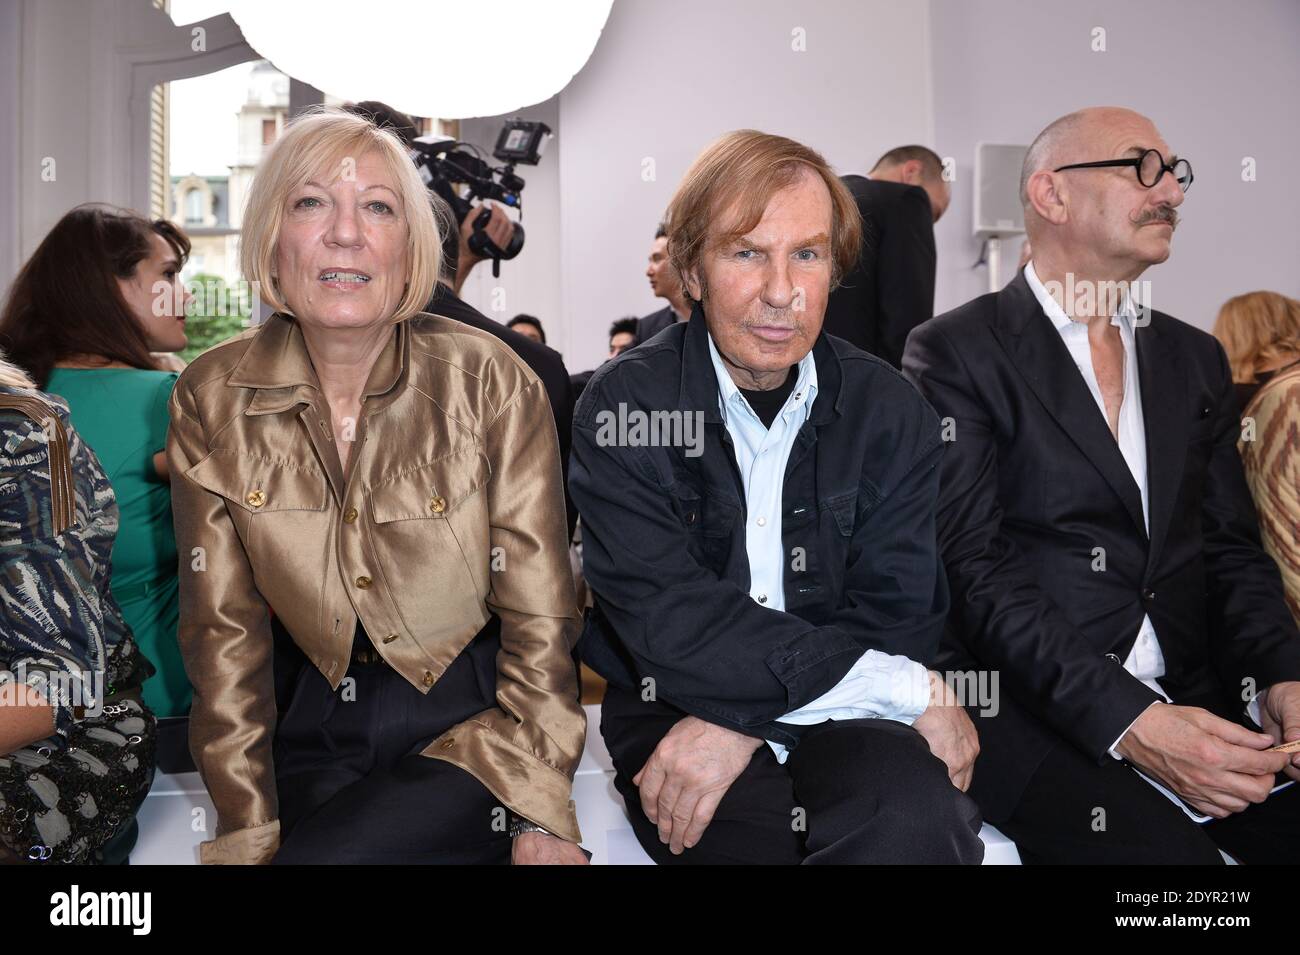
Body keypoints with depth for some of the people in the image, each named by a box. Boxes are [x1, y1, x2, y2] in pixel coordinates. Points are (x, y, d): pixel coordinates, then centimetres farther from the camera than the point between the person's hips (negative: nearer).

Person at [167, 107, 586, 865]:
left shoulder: (494, 384, -12)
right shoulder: (211, 400, -5)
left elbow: (539, 621, -9)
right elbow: (225, 632, -2)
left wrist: (541, 816, -15)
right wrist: (250, 831, -7)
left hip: (479, 718, -2)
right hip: (323, 726, 3)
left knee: (329, 852, -22)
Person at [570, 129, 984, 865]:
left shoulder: (892, 411, 2)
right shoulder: (623, 405, -6)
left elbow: (897, 614, -4)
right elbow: (669, 618, -17)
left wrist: (740, 720, -20)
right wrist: (911, 690, -20)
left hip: (844, 724, 2)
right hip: (671, 716, -1)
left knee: (920, 810, -31)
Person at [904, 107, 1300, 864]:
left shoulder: (1196, 359, 17)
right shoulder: (958, 353, -3)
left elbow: (1232, 550, 13)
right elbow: (974, 572, -11)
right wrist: (1126, 719, -20)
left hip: (1192, 701, 6)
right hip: (1030, 710, -5)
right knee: (1163, 847, -29)